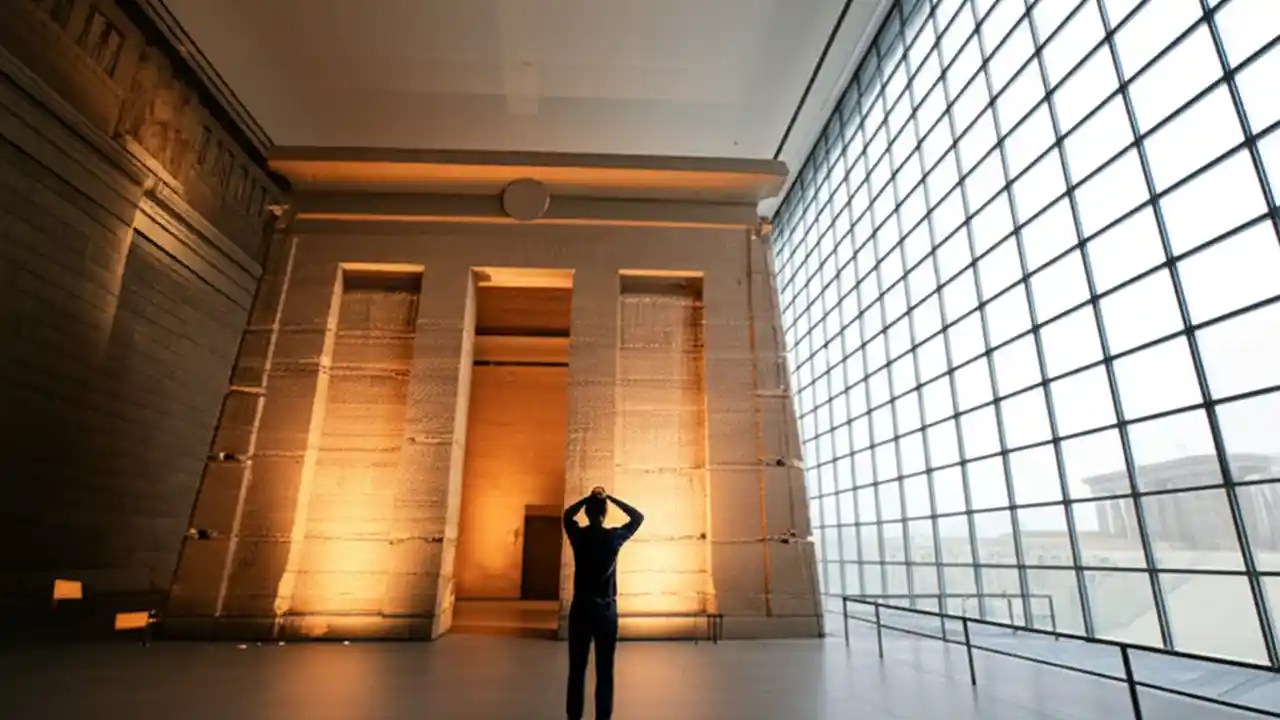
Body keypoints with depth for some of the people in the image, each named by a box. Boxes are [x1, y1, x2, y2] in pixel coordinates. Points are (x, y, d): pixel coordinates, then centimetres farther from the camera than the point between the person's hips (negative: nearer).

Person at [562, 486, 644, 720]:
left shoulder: (577, 535, -4)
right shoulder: (614, 536, -8)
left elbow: (568, 514, 19)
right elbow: (638, 517, 8)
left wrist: (588, 498, 14)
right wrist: (610, 498, 6)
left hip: (580, 608, 2)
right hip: (606, 609, -1)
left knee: (577, 668, 9)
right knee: (604, 670, 5)